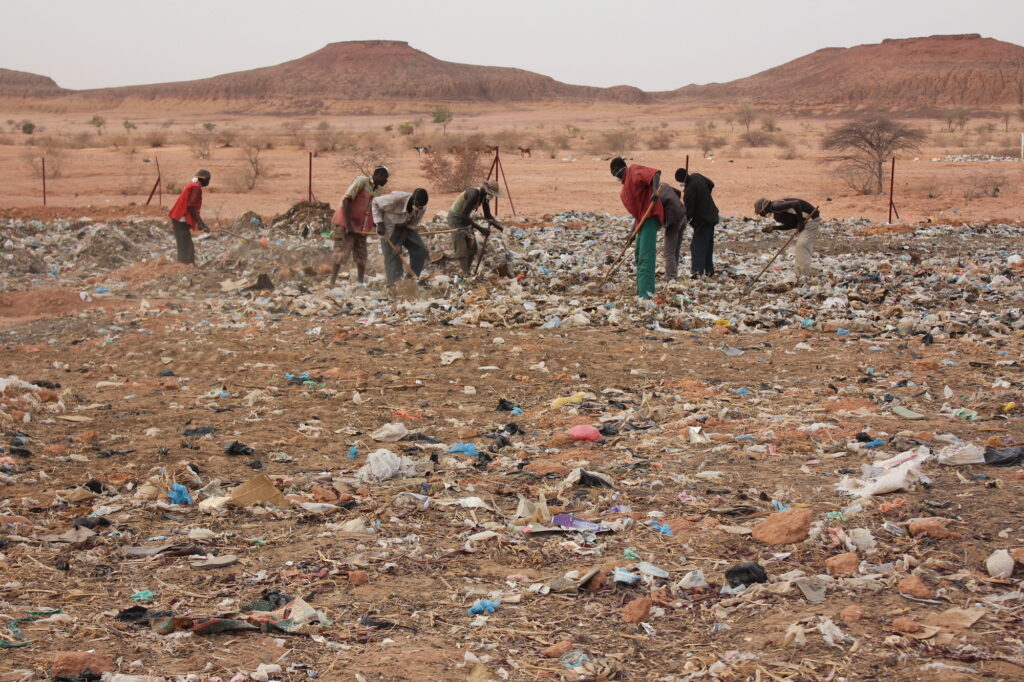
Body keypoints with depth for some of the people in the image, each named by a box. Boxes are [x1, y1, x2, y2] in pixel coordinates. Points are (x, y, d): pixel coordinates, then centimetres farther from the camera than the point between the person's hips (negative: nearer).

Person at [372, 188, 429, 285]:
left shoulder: (422, 209, -19)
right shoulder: (397, 199, -34)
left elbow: (410, 227, -11)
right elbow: (375, 202, -20)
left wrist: (399, 244, -20)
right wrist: (379, 223, -24)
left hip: (404, 228, 5)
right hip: (389, 227, -5)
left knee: (421, 250, -7)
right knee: (393, 257, -11)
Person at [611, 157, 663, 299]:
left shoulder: (634, 170, -6)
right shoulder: (626, 183, 22)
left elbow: (655, 173, -21)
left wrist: (655, 190, -39)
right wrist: (634, 230, 16)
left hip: (650, 217, -11)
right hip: (643, 219, 11)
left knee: (646, 255, -17)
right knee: (639, 255, 19)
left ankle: (646, 291, -23)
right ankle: (641, 289, 28)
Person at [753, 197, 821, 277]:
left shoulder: (776, 207, -21)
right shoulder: (776, 214, 11)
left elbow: (796, 204, -32)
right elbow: (791, 225, 9)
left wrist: (800, 222, -25)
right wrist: (773, 228, 2)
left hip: (811, 219, -10)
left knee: (802, 245, -14)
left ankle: (806, 274, -11)